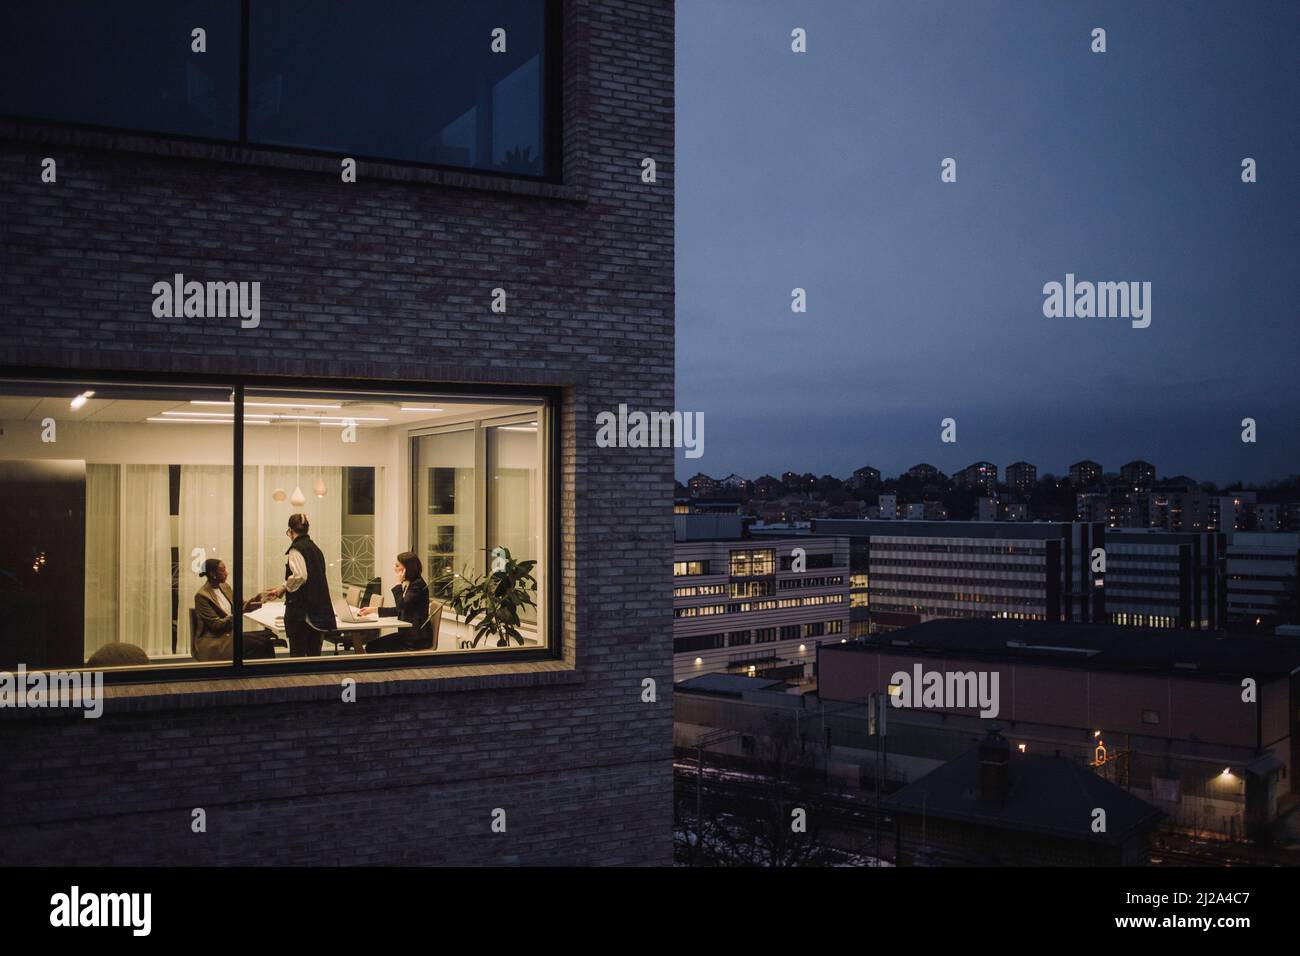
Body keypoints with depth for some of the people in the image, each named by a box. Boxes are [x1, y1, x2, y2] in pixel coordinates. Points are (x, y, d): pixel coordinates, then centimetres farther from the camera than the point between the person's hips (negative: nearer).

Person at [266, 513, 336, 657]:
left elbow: (299, 576, -22)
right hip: (319, 609, 7)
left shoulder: (296, 549, -10)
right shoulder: (315, 548, 14)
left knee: (297, 652, 0)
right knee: (314, 653, 11)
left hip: (300, 608, -7)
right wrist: (283, 589, 24)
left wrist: (283, 589, -4)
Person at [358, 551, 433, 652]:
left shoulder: (418, 584, -14)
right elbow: (399, 610, 22)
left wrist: (398, 583, -13)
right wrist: (373, 610, 18)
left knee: (374, 648, -15)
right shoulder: (408, 584, 15)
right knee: (371, 646, -2)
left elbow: (402, 606, -22)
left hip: (418, 638, -9)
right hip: (407, 633, 9)